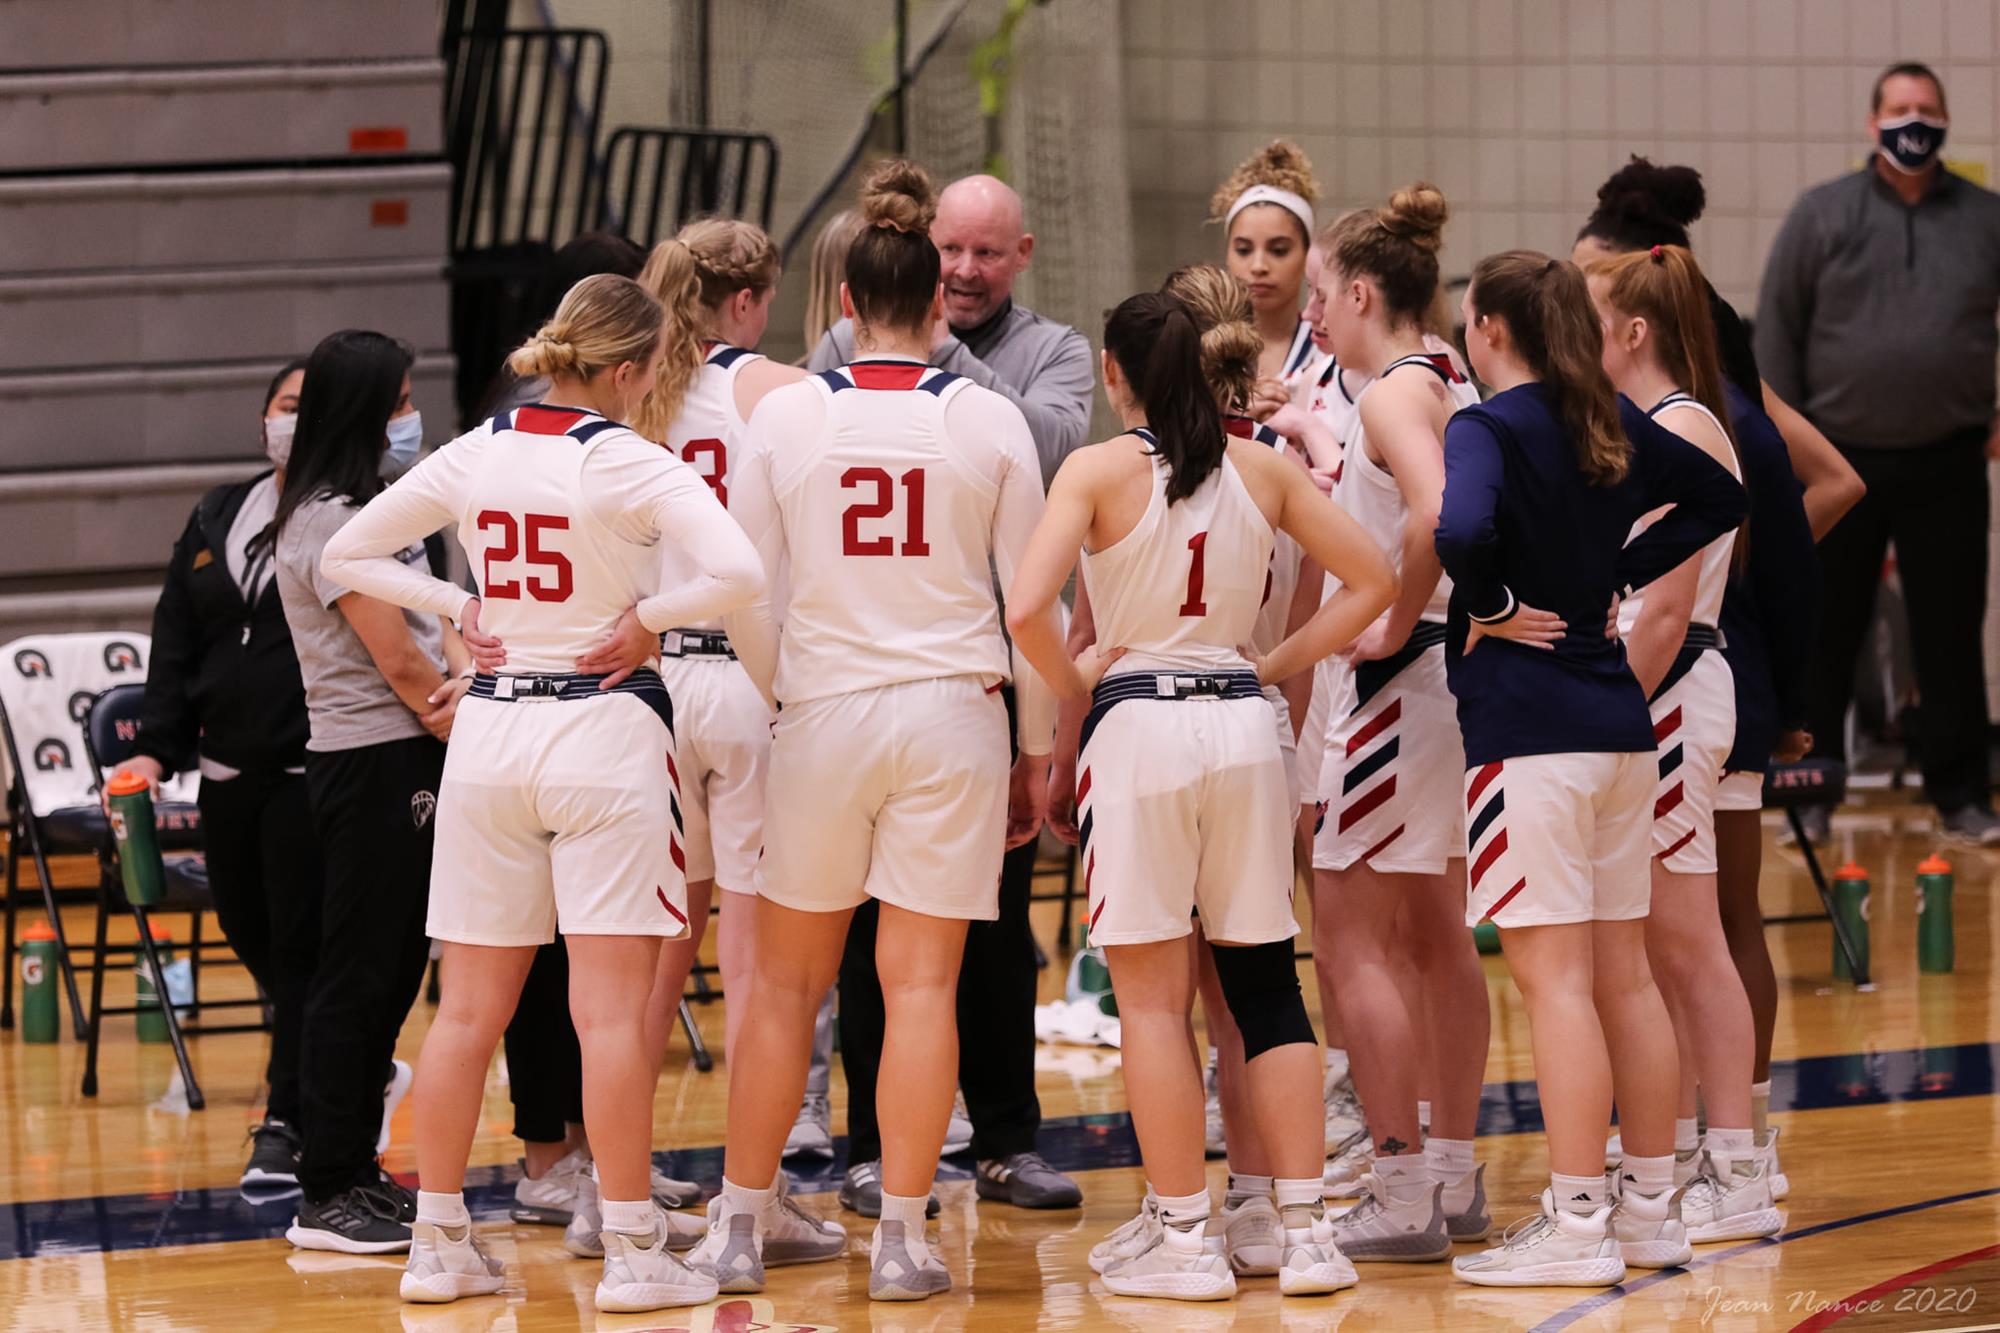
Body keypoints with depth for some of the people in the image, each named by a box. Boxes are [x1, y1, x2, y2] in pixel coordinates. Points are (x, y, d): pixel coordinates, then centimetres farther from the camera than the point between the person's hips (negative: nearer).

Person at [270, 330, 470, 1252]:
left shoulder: (377, 510, 17)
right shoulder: (327, 521, -14)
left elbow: (434, 618, 13)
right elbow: (396, 659, -16)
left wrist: (462, 673, -8)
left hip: (412, 758, 9)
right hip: (371, 763, -9)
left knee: (397, 966, 13)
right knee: (357, 974, -6)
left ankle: (357, 1168, 20)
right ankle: (328, 1196, -3)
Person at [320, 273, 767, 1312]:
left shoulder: (474, 456, 4)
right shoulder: (629, 465, -11)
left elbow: (349, 553, 13)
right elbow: (737, 572, -24)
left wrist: (460, 608, 9)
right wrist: (646, 619, -10)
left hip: (491, 728, 5)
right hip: (606, 727, -5)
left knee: (470, 1007, 9)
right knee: (610, 1006, -4)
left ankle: (439, 1243, 13)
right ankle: (632, 1253, -3)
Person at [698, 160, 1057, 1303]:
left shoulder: (786, 413, -2)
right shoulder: (990, 420, -2)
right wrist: (1038, 748, 10)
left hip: (824, 710, 1)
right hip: (954, 715, 0)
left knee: (786, 982, 11)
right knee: (922, 983, 1)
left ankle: (742, 1223, 15)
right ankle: (903, 1238, 2)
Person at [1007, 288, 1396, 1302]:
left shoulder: (1100, 470, -6)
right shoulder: (1262, 468, 6)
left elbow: (1027, 609, -18)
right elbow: (1370, 579, 10)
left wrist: (1072, 682, 0)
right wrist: (1278, 666, 11)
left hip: (1139, 723, -4)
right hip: (1243, 720, 4)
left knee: (1151, 995, 3)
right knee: (1265, 985, 9)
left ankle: (1185, 1238, 3)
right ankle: (1305, 1231, 5)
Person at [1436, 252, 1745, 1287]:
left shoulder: (1489, 430, -12)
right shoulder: (1615, 426, 10)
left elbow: (1463, 529, -31)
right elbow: (1719, 497, 23)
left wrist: (1492, 607, -13)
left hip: (1526, 725, -8)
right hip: (1617, 719, 8)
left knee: (1553, 975, -6)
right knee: (1623, 973, 13)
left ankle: (1577, 1223, -6)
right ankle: (1651, 1207, 18)